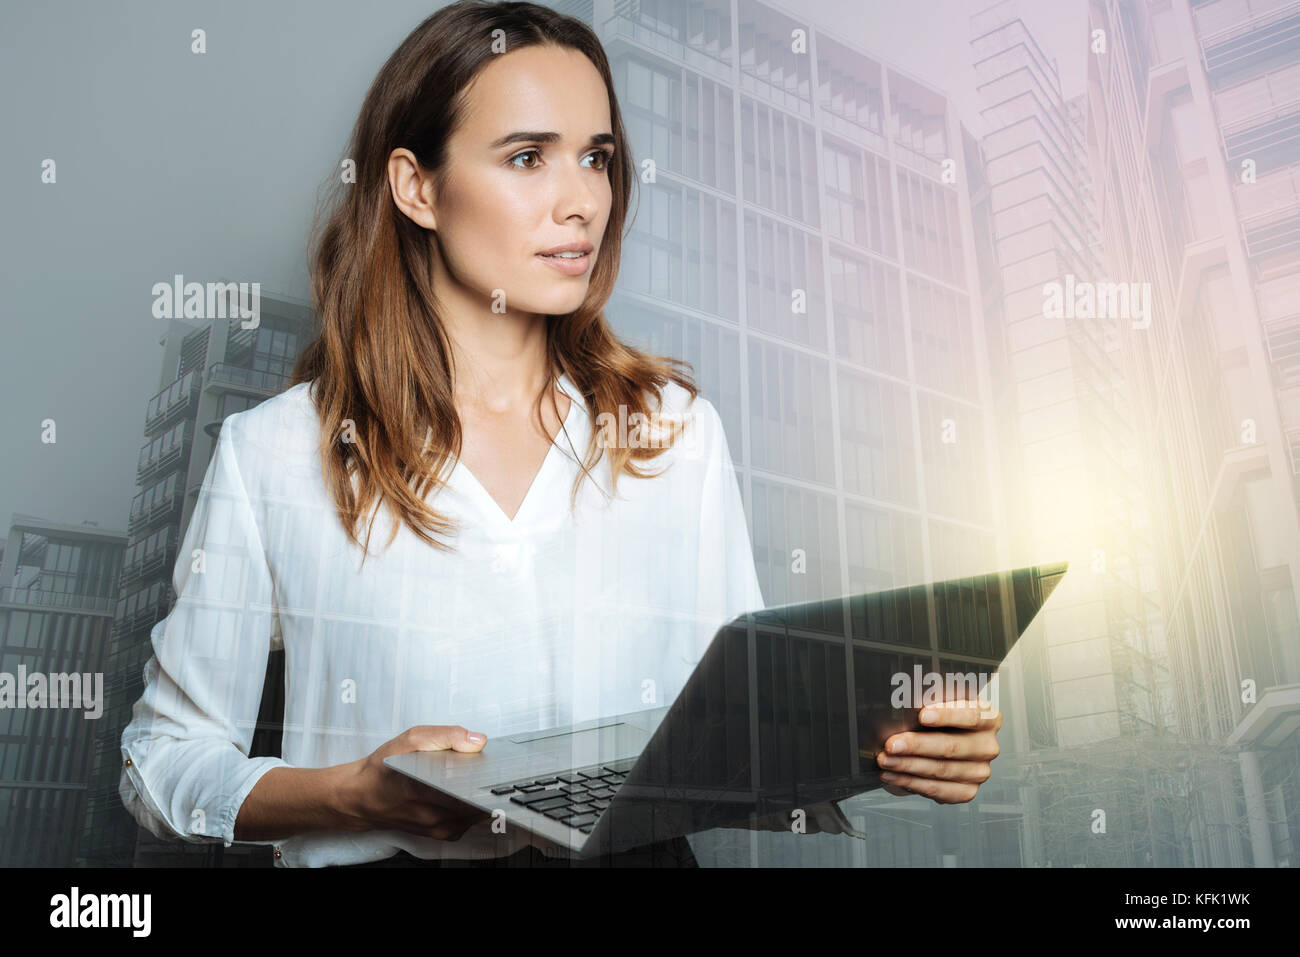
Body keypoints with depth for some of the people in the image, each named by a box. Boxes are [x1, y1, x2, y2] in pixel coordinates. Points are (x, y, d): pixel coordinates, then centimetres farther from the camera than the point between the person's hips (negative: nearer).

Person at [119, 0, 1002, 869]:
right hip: (384, 854, -2)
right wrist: (358, 796, -12)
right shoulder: (274, 454, -2)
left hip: (642, 850, 3)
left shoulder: (677, 429, 4)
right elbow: (163, 759, 4)